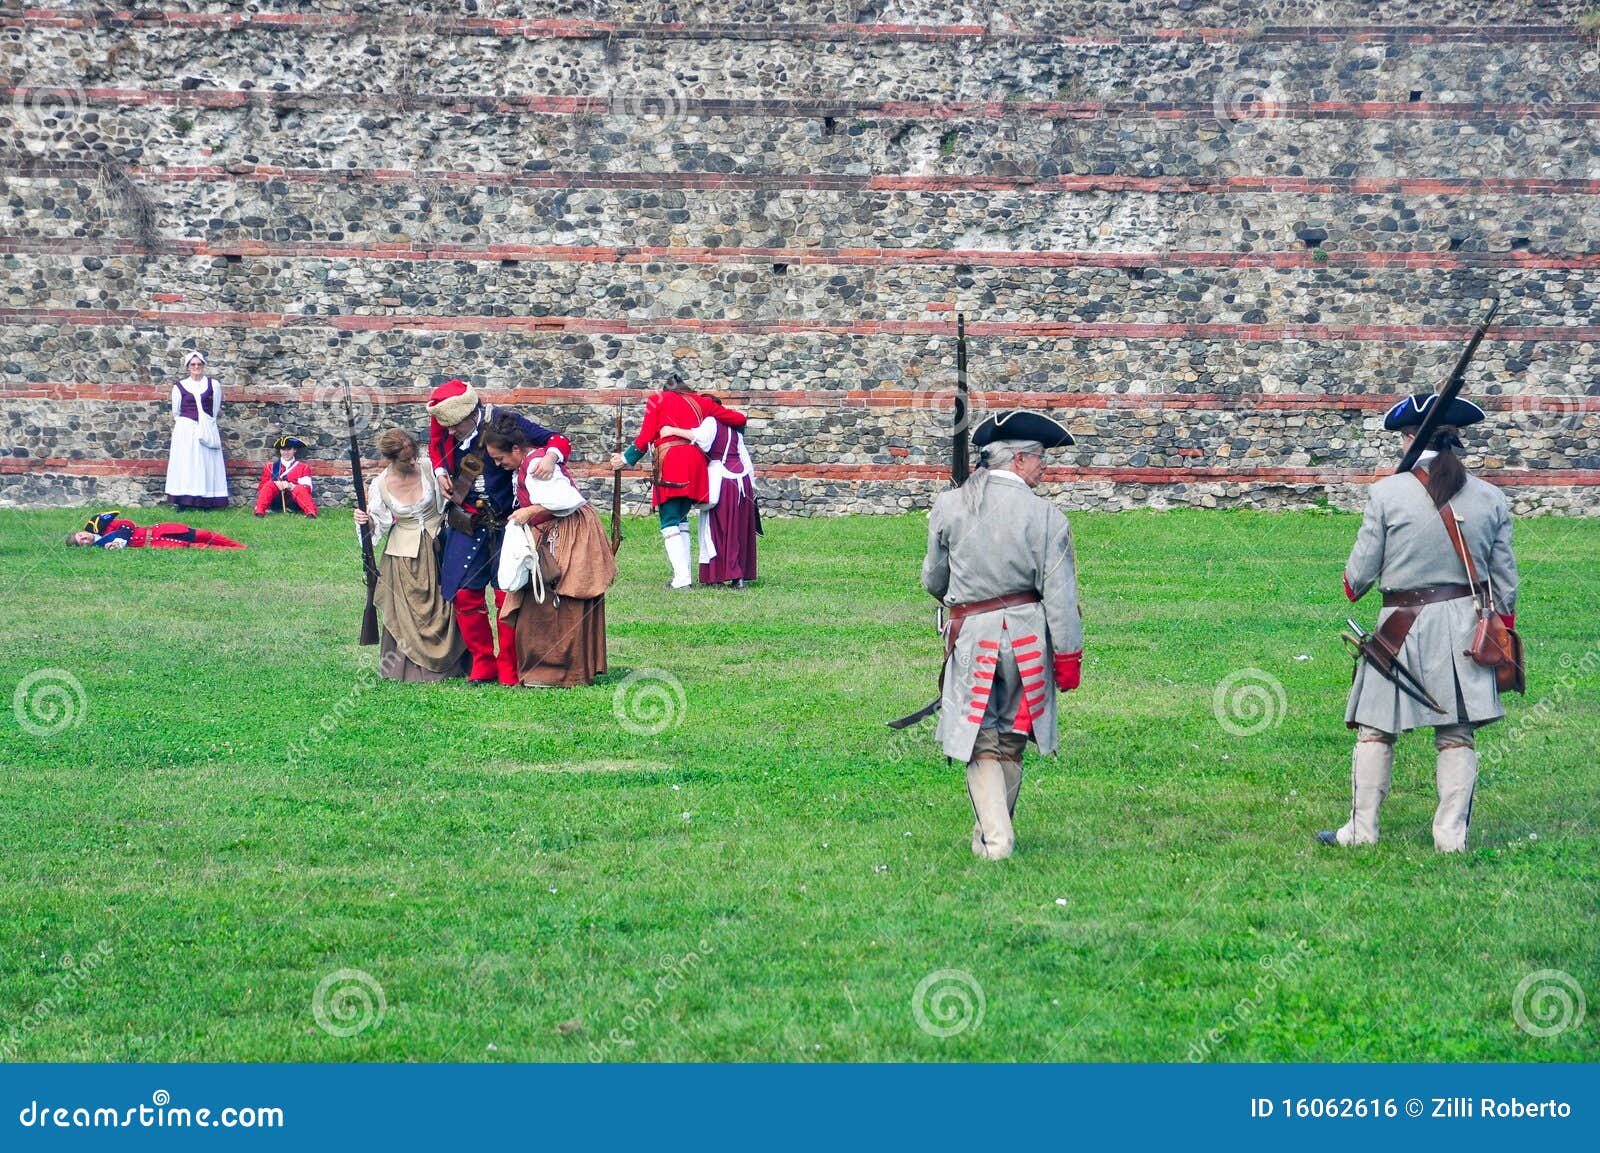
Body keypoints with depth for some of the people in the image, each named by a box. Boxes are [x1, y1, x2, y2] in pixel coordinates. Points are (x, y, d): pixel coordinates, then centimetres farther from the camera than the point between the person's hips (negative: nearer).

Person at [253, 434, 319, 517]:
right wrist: (276, 485, -11)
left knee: (299, 489, -31)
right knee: (270, 484, -25)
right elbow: (263, 485, 11)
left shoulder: (303, 467, 12)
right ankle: (259, 512, -39)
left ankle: (311, 514, -49)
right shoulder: (271, 466, 17)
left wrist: (291, 486, -19)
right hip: (276, 502, 1)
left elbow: (307, 488, -1)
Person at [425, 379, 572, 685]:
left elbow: (559, 441, -12)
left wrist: (550, 457, -34)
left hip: (506, 522, -4)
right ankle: (483, 665, 17)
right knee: (464, 594, 3)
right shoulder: (442, 423, -4)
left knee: (507, 596, -5)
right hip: (466, 521, 4)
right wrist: (440, 472, 1)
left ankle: (510, 672, 7)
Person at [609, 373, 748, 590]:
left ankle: (682, 577, -16)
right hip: (695, 463, 4)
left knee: (670, 523, -4)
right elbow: (739, 419, 18)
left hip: (670, 461, -4)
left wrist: (626, 459, 14)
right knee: (682, 519, 16)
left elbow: (646, 437, 3)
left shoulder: (657, 400, 11)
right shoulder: (700, 401, 20)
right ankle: (685, 574, 10)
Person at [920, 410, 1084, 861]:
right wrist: (1068, 655, -3)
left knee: (982, 742, 6)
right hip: (1028, 633, 0)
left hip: (972, 634, 0)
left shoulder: (948, 507, -1)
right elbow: (1060, 594, -10)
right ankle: (996, 826, 28)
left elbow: (933, 580, 10)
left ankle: (995, 837, -5)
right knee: (1011, 736, 16)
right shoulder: (1045, 516, -9)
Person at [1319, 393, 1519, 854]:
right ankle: (1451, 834, 6)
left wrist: (1352, 587, 21)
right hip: (1466, 625, 3)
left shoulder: (1387, 493, -8)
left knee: (1376, 730, 8)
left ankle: (1361, 829, 10)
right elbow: (1505, 578, 8)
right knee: (1457, 737, 7)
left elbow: (1360, 573, -2)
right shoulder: (1490, 498, 3)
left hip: (1404, 626, -3)